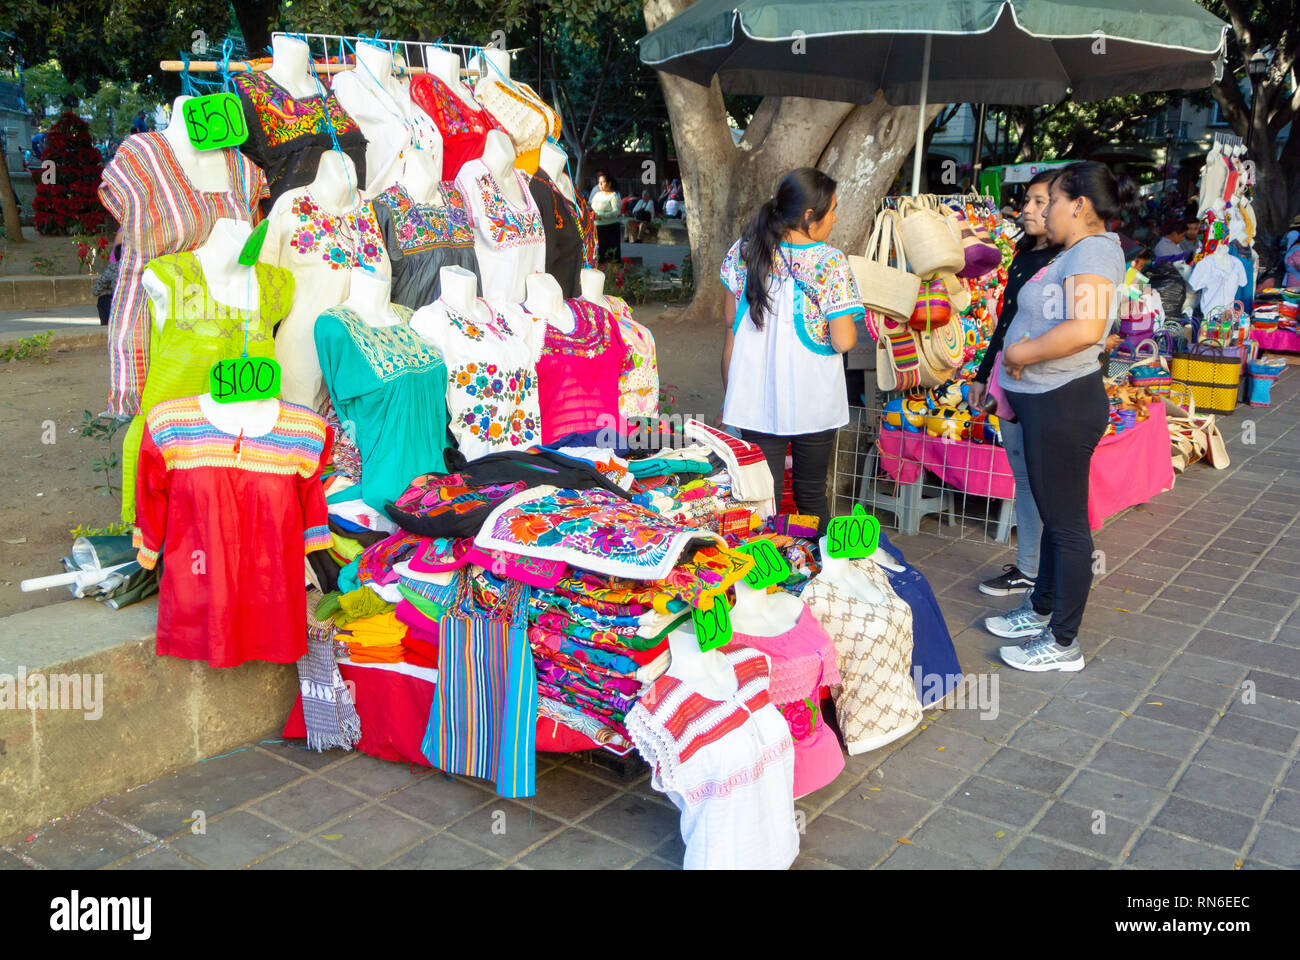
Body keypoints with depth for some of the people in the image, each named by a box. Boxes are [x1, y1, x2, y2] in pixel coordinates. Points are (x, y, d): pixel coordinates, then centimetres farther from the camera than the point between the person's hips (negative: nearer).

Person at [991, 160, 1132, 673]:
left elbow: (1085, 328, -30)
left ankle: (1063, 643, 10)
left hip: (1064, 403, -10)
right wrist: (1014, 380, 8)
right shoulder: (1073, 252, 16)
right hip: (1044, 400, 10)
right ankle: (1040, 611, 36)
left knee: (1066, 521, -1)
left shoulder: (1094, 250, -16)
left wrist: (1022, 352, -18)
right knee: (1053, 514, 21)